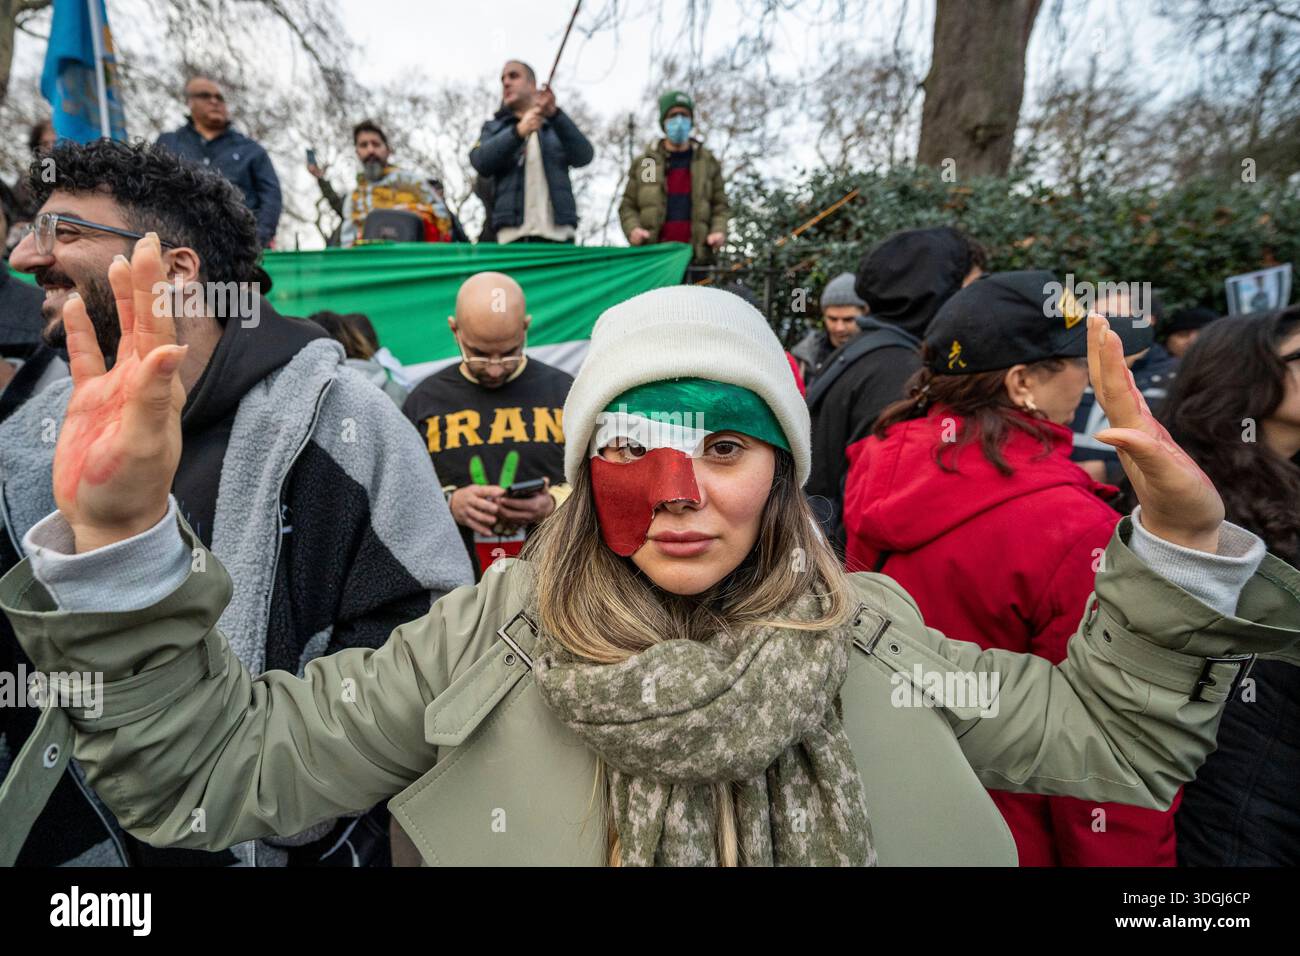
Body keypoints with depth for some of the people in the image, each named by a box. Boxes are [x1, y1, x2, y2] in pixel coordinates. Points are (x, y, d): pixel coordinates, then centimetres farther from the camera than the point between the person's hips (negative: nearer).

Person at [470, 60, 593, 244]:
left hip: (558, 232, 0)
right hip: (513, 234, 0)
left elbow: (583, 156, 2)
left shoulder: (557, 126, 22)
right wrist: (518, 132, -14)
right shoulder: (493, 128, 22)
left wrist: (554, 114, -12)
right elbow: (481, 162, 1)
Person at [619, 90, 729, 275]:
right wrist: (632, 228, -7)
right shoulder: (643, 163, 13)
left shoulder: (708, 162, 16)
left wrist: (719, 230, -4)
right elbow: (627, 206, 14)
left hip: (696, 257, 1)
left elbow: (720, 206, 16)